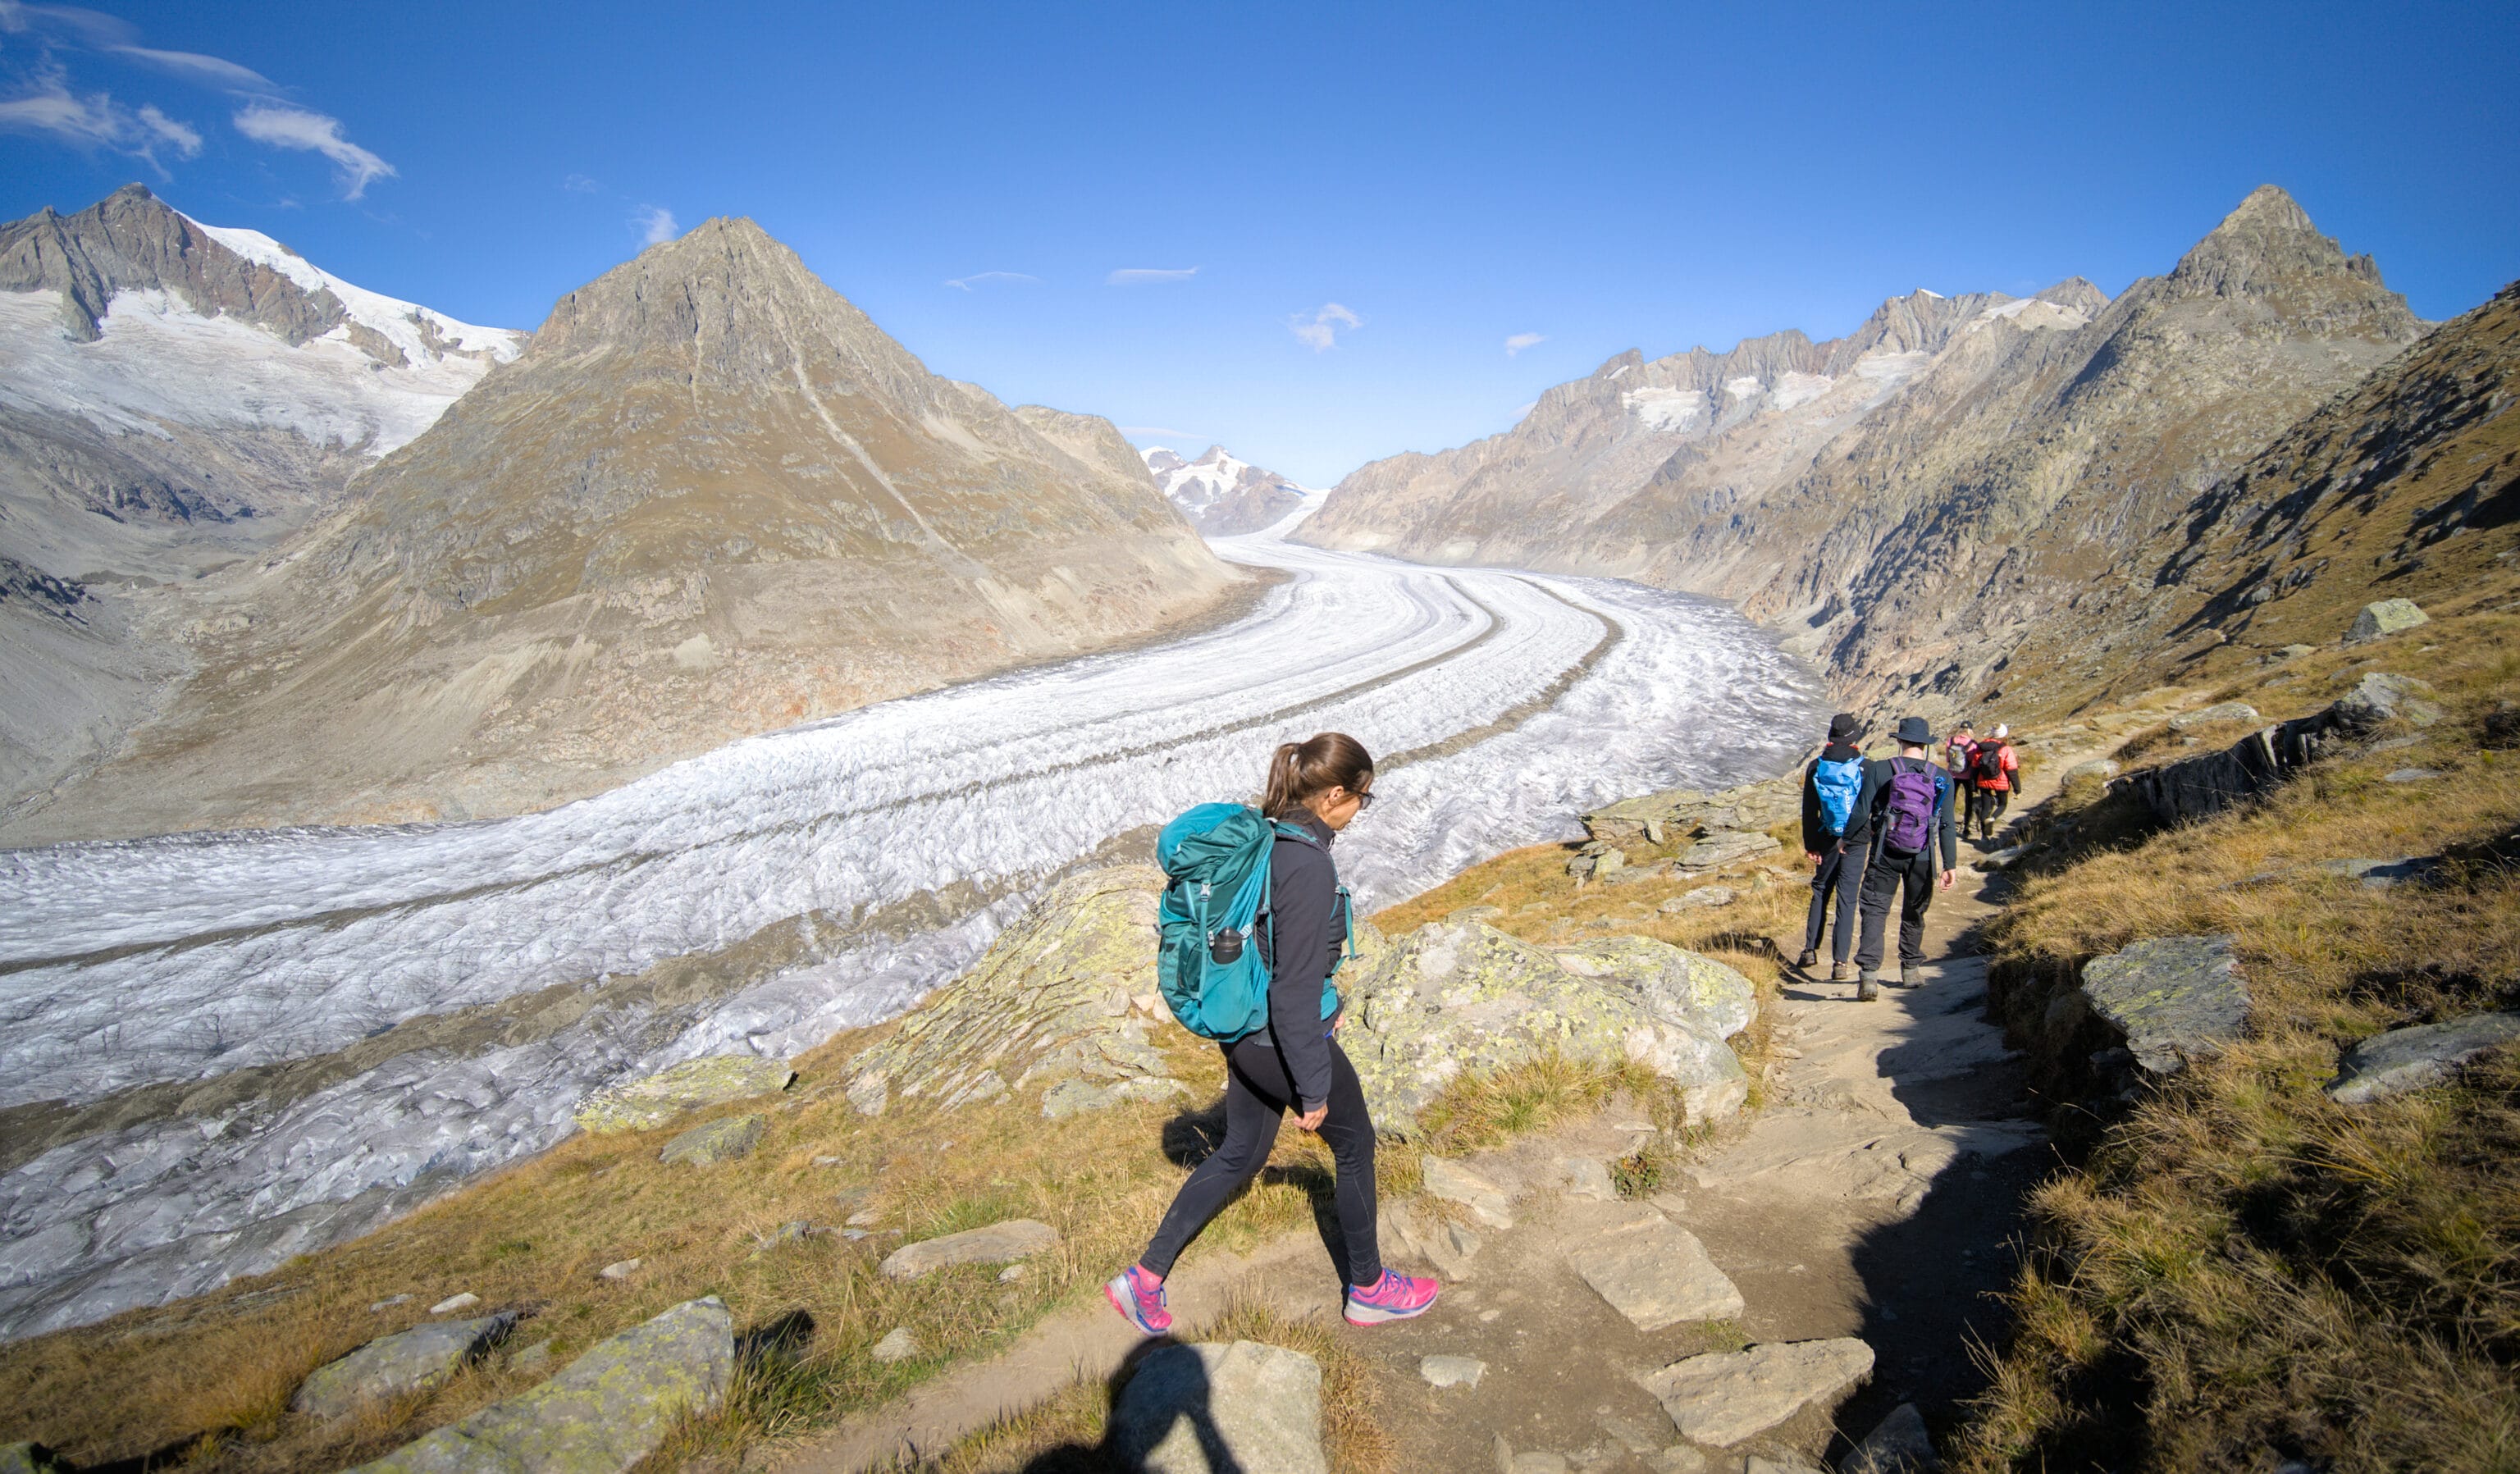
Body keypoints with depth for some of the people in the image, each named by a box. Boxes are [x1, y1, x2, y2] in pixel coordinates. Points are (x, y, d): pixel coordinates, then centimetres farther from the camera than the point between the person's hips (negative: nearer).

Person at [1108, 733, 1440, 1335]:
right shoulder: (1309, 867, -28)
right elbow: (1295, 991, -25)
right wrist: (1314, 1089, -16)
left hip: (1244, 1032, 8)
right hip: (1283, 1042, -8)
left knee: (1241, 1153, 23)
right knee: (1355, 1146, 16)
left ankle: (1144, 1278, 29)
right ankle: (1368, 1290, 36)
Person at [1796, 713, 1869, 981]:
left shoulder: (1816, 767, -1)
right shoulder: (1864, 767, -8)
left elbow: (1809, 811, 1)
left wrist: (1810, 845, 6)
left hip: (1827, 840, 2)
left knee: (1820, 892, 17)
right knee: (1847, 899, 0)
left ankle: (1810, 950, 17)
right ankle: (1840, 962, -1)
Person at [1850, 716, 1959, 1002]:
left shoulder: (1878, 770, -7)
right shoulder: (1942, 778, -1)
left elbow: (1861, 812, -6)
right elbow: (1947, 826, -2)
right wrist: (1951, 865, 1)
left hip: (1885, 855, -2)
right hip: (1922, 859, 2)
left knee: (1874, 911, -1)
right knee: (1914, 913, 20)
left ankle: (1868, 975, -13)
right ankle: (1910, 969, 32)